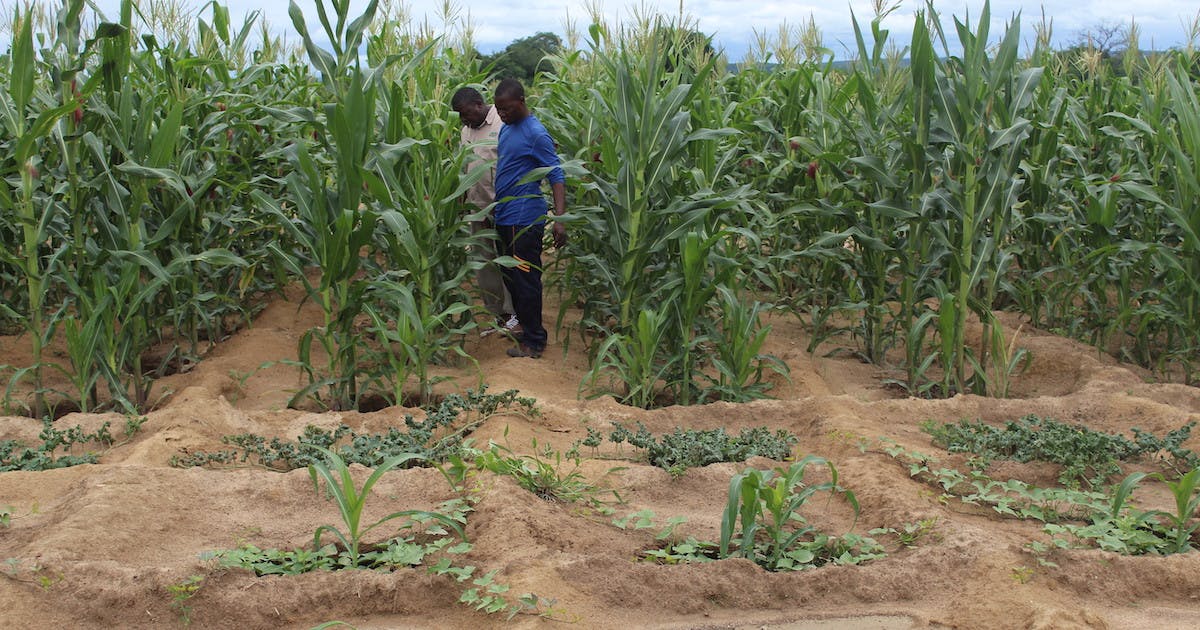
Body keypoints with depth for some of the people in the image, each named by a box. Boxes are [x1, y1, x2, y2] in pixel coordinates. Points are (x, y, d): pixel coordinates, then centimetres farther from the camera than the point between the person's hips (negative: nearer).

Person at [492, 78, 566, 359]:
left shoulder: (535, 133, -14)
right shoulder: (506, 128, 13)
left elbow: (556, 177, -17)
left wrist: (560, 220, -26)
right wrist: (495, 207, 23)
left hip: (525, 221, -9)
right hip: (505, 218, 9)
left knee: (525, 281, -3)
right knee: (510, 277, 16)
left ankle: (534, 342, 5)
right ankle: (522, 327, 29)